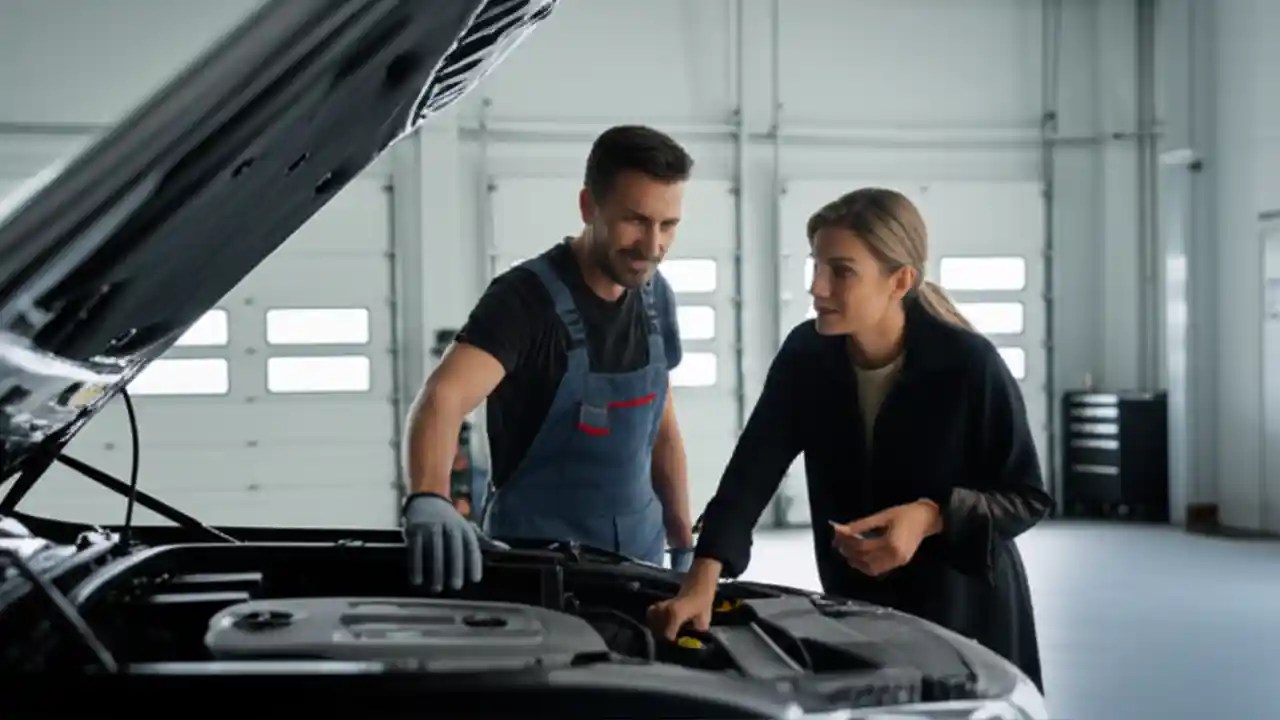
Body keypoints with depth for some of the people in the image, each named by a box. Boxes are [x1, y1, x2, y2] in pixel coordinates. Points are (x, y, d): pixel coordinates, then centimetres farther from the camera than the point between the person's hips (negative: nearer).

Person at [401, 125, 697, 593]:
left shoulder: (655, 297, 1)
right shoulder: (527, 299, -21)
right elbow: (442, 398, -37)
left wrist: (684, 543, 11)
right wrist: (428, 500, -56)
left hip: (637, 554, 6)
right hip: (536, 558, -6)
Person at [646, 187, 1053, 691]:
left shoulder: (969, 365, -20)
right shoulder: (806, 354, -9)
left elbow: (1027, 497, -11)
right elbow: (752, 471, -16)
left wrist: (932, 516, -29)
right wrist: (702, 581, -30)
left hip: (965, 613, -4)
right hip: (856, 608, 4)